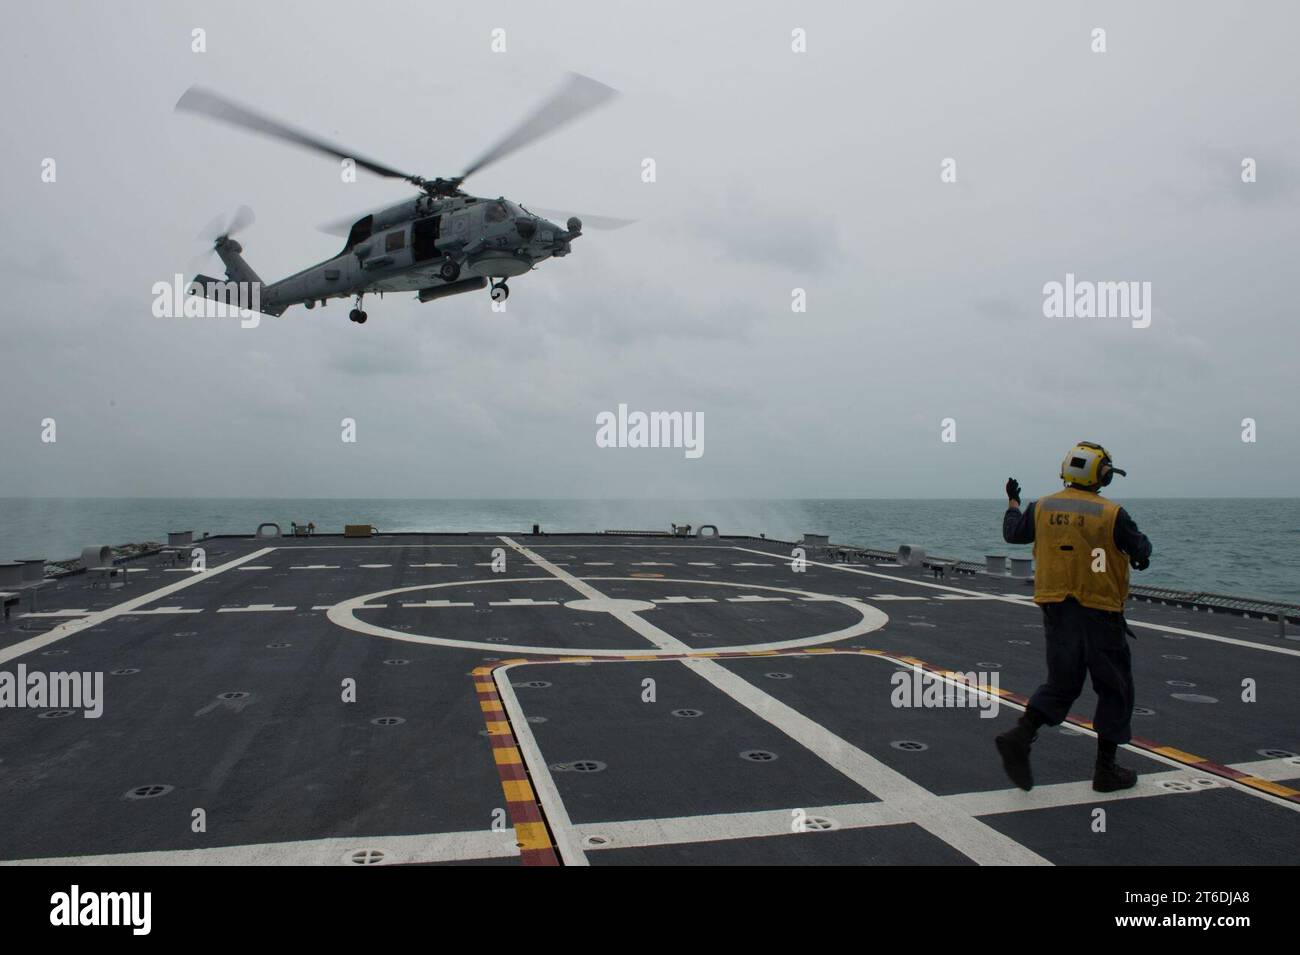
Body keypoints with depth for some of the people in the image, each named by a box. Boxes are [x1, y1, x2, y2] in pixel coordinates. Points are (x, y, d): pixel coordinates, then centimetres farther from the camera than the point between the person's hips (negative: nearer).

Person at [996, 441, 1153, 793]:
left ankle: (1020, 736, -6)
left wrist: (1013, 502, 35)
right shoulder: (1111, 514, -12)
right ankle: (1106, 769, 17)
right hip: (1099, 614, -4)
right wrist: (1140, 546, 21)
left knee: (1061, 684, 15)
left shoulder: (1042, 508, 1)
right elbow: (1142, 552, -3)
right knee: (1115, 689, 12)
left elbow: (1012, 533, 17)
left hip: (1056, 612, 4)